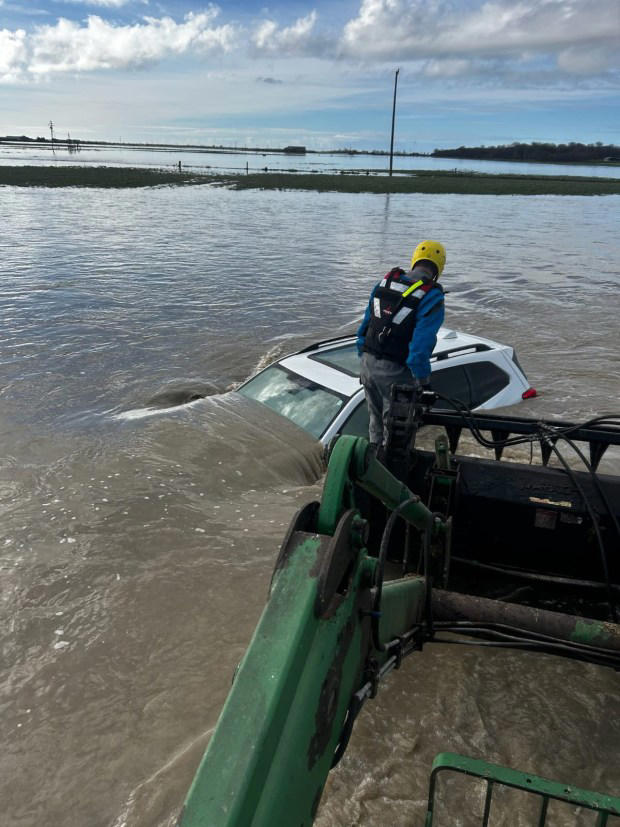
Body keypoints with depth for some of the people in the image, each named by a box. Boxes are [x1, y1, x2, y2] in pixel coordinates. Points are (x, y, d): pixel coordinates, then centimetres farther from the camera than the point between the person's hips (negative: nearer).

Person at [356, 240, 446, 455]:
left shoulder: (384, 282, 5)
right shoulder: (432, 297, -13)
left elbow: (365, 323, 10)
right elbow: (421, 344, -19)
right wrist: (424, 380, -8)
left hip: (368, 364, 6)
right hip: (395, 372, -6)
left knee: (376, 417, 24)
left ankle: (375, 452, 38)